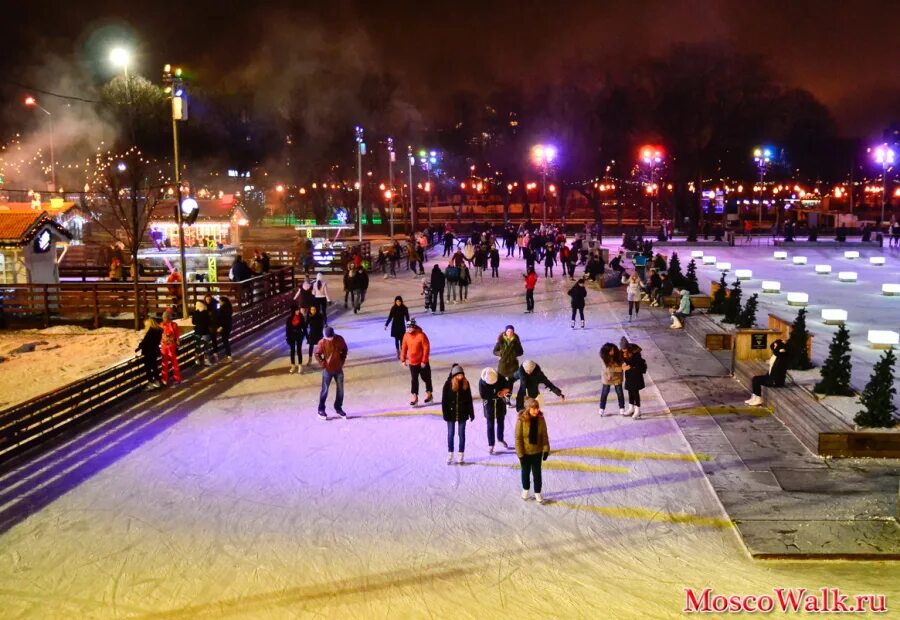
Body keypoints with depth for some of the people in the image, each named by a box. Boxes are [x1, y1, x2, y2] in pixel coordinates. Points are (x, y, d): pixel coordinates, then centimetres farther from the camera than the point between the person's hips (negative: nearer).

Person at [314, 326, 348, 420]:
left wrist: (343, 360, 2)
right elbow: (317, 354, -6)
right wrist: (323, 364, -13)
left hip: (339, 369, 4)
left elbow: (344, 349, 9)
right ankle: (321, 410, 15)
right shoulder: (322, 342, -16)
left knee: (340, 390, 11)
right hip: (328, 370, -4)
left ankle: (338, 408, 27)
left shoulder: (339, 339, -8)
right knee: (325, 390, 3)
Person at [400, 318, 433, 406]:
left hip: (422, 362, -4)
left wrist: (424, 361, -17)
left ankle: (429, 394, 28)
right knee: (414, 379, 4)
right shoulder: (406, 336, -3)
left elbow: (426, 348, -17)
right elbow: (404, 348, 6)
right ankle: (414, 396, 9)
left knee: (426, 378, 12)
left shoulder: (421, 335, -19)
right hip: (412, 362, 4)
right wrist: (403, 359, 5)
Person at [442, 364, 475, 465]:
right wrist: (445, 414, -10)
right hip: (451, 413, -1)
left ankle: (461, 455, 19)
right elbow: (444, 400, -7)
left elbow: (469, 399, 1)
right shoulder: (448, 384, -11)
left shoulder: (465, 383, -5)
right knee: (450, 434, 9)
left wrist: (471, 413, 2)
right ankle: (450, 454, 23)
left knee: (461, 434, 9)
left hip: (462, 413, 1)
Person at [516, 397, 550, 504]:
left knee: (537, 472, 13)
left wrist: (546, 449, -4)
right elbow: (518, 438, -17)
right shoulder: (521, 420, -23)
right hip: (525, 452, -2)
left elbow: (544, 435, -3)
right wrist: (520, 454, -15)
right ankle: (525, 490, 42)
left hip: (537, 451, 2)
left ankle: (537, 493, 29)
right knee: (526, 472, 19)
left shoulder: (540, 419, -13)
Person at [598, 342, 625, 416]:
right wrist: (620, 368, -35)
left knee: (620, 393, 9)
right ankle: (602, 409, 26)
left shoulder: (618, 354, -21)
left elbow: (622, 362, -6)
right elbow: (609, 368, -28)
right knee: (604, 393, 10)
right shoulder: (604, 358, -24)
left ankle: (622, 409, 25)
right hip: (607, 377, -1)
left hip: (617, 377, 1)